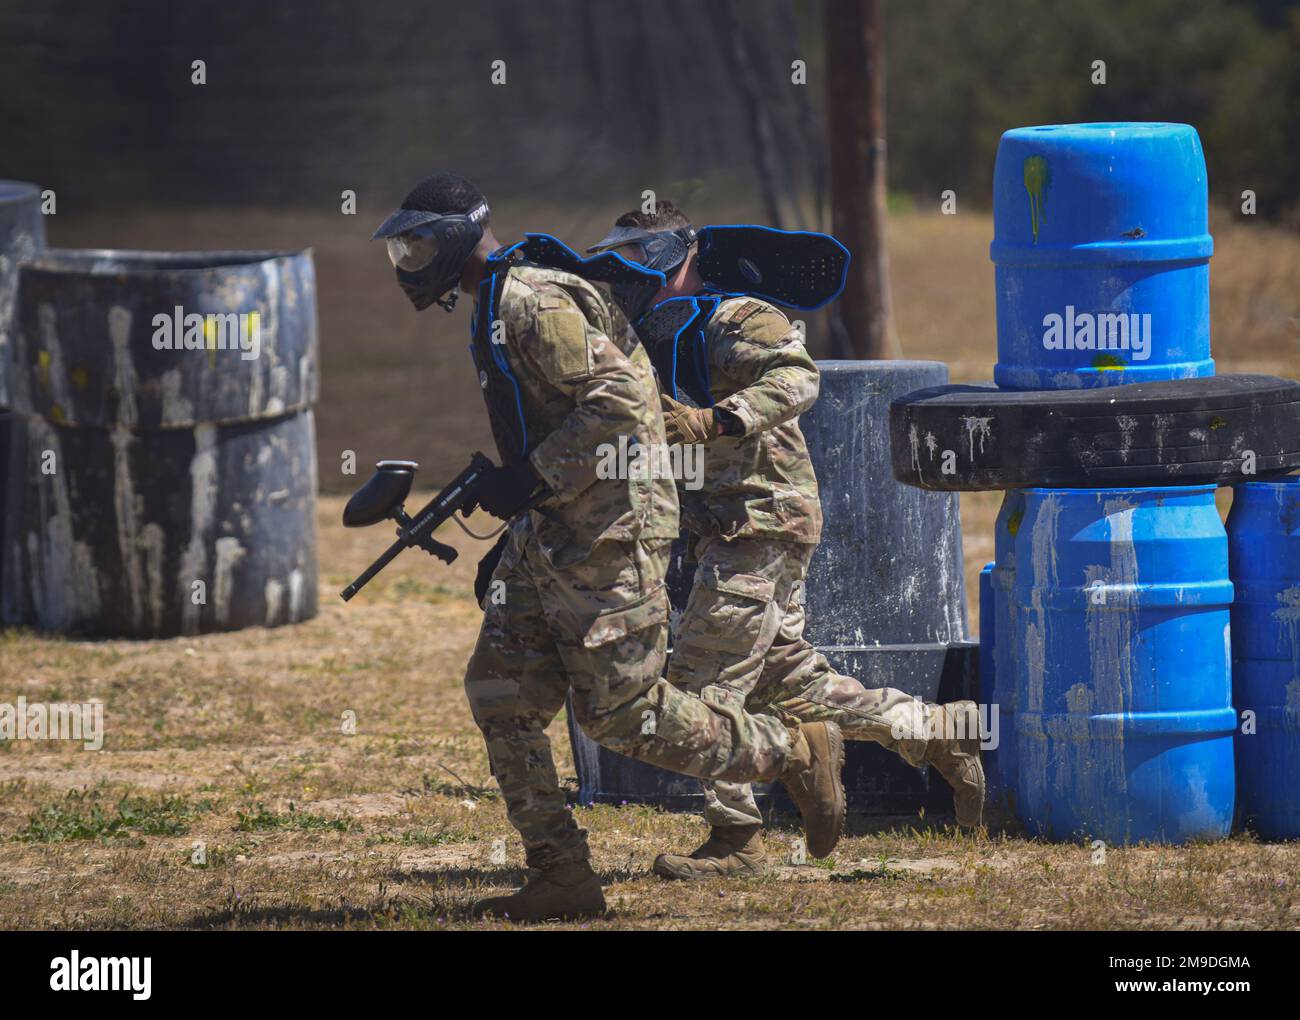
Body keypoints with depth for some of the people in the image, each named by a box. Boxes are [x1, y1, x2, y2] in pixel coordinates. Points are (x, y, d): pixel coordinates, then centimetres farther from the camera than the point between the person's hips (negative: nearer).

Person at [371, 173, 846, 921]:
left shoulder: (533, 302, -17)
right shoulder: (494, 305, 16)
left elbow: (619, 397, -25)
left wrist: (532, 477, -23)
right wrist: (520, 516, 24)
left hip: (609, 533, -10)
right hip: (549, 537, 10)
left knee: (622, 709, -7)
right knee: (501, 693, 4)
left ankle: (796, 754, 9)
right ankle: (561, 878, 5)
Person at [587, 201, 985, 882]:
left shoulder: (738, 319, -10)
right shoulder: (664, 336, 19)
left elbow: (796, 378, -27)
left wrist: (712, 420, -37)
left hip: (762, 515, -10)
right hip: (734, 531, 10)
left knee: (703, 679, -9)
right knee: (791, 684, 13)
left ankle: (734, 840, -4)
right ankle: (942, 733, 20)